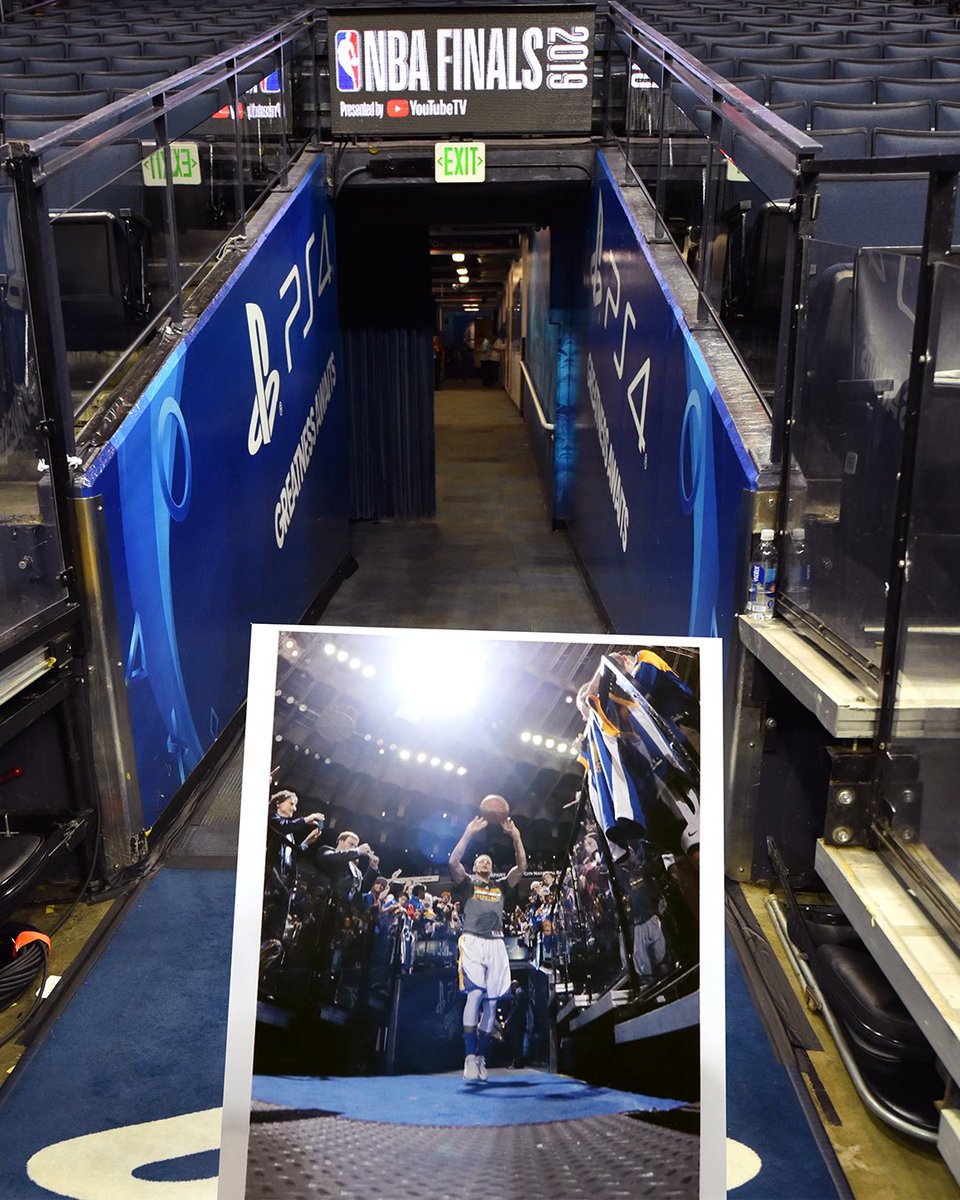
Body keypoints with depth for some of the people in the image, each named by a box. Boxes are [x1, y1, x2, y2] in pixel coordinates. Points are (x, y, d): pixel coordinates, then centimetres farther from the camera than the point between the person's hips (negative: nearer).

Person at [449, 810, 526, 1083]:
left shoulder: (501, 886, 23)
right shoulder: (467, 883, 14)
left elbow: (522, 866, 10)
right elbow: (453, 861, -5)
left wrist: (515, 836, -1)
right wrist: (469, 832, -9)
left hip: (496, 944, 4)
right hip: (472, 941, -4)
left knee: (491, 1001, 0)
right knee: (475, 993, -20)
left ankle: (481, 1056, 10)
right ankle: (470, 1056, -17)